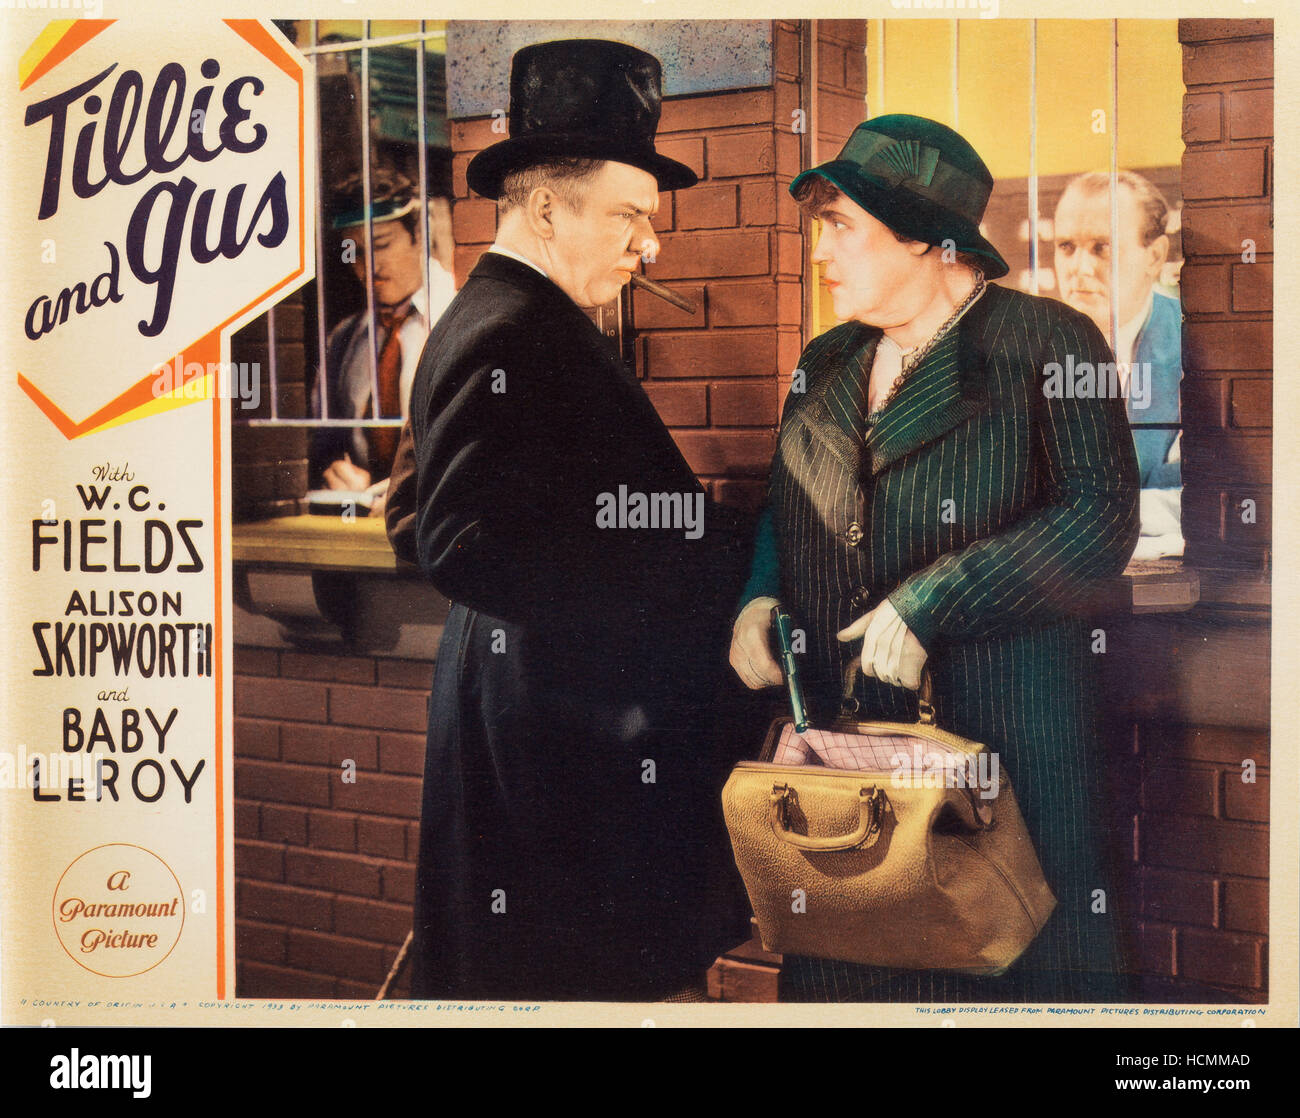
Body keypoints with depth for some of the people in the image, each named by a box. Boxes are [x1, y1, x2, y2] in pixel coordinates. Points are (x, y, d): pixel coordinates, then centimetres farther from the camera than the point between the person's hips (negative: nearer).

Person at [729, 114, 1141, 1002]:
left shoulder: (1046, 342, -3)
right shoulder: (827, 364, 16)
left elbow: (1102, 515, -13)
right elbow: (785, 513, 24)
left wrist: (931, 602, -18)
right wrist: (760, 597, 2)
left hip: (1000, 730, -5)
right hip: (839, 731, 6)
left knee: (1016, 961, -2)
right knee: (839, 971, 7)